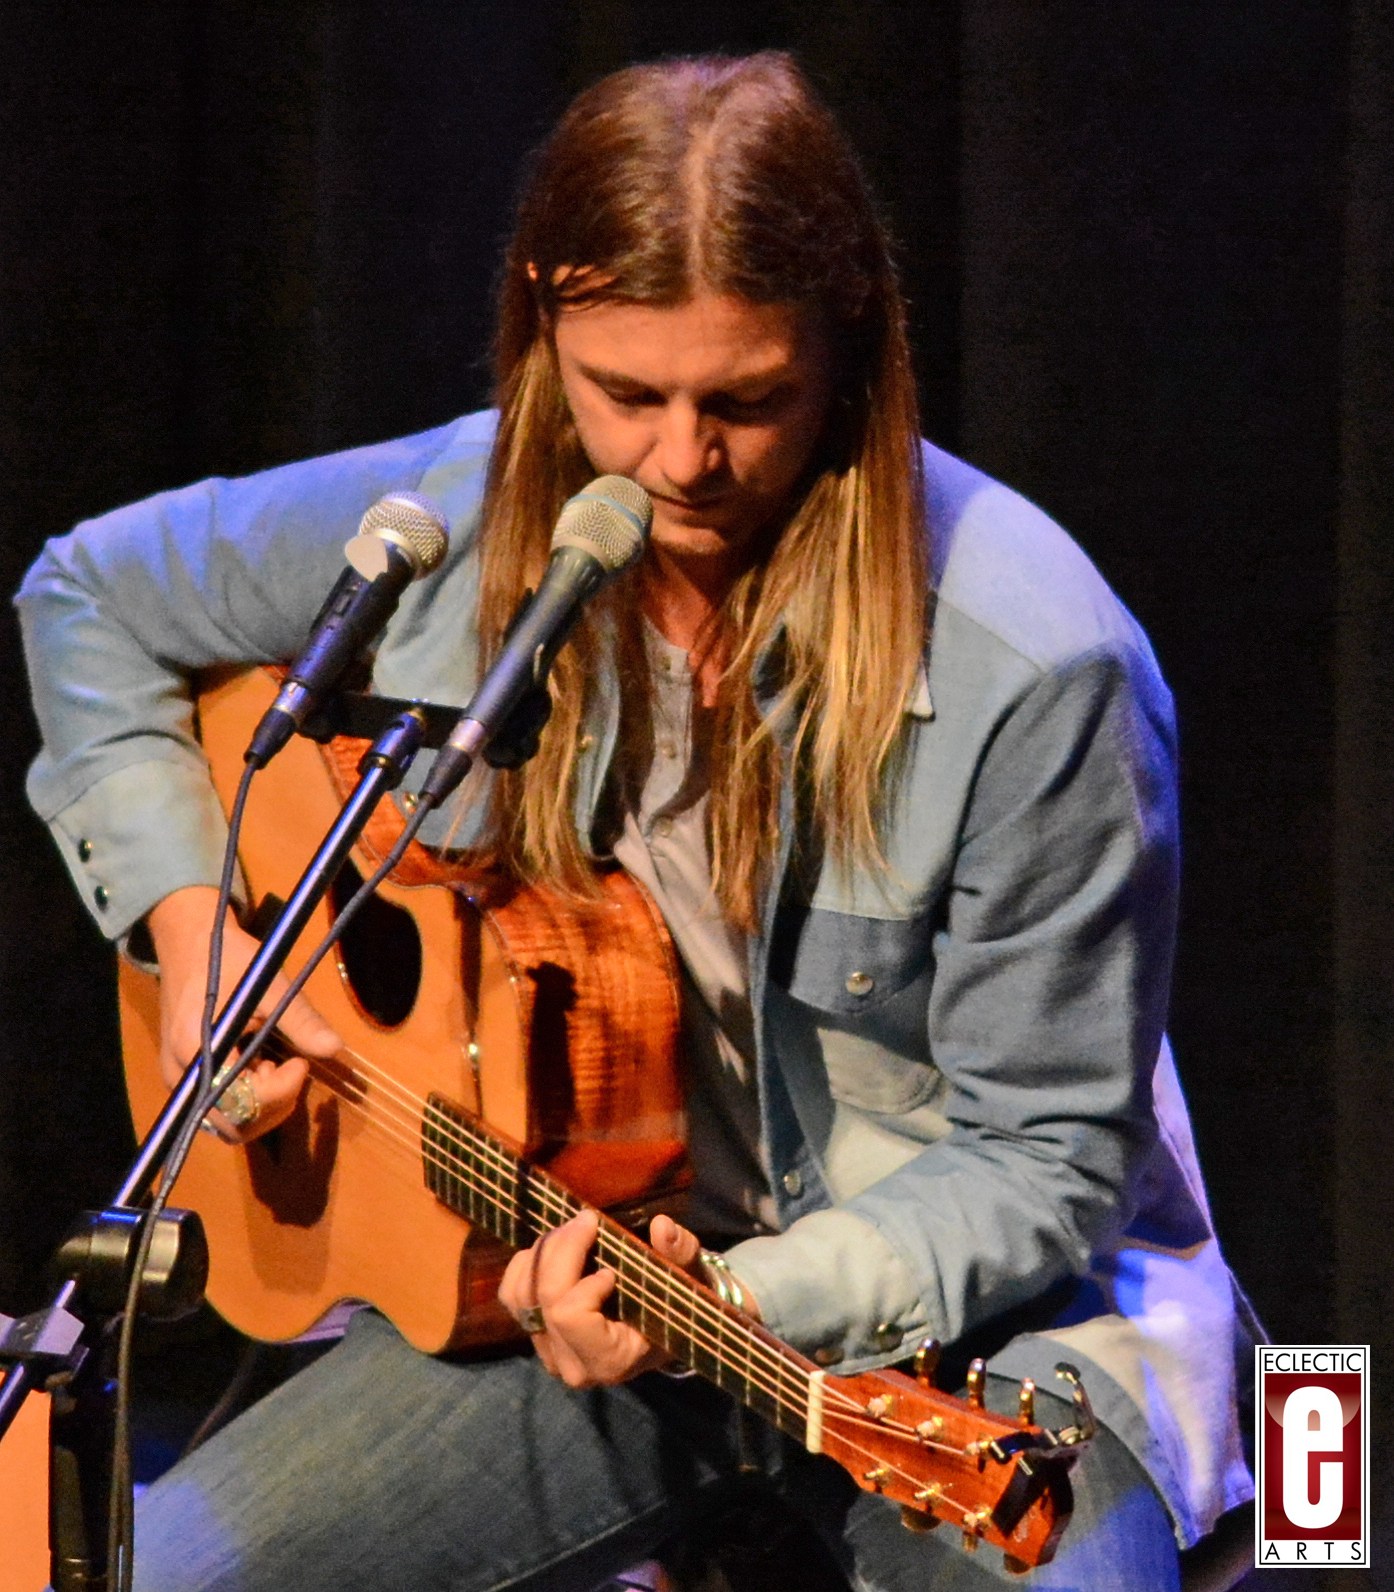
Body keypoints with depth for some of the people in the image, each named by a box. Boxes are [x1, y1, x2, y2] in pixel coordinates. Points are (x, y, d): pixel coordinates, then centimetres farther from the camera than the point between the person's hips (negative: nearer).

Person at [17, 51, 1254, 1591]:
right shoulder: (444, 524, -7)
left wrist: (747, 1304, -28)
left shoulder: (1035, 668, -22)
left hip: (972, 1298, -4)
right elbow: (92, 596, 12)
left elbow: (1049, 1160, -15)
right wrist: (190, 924, 0)